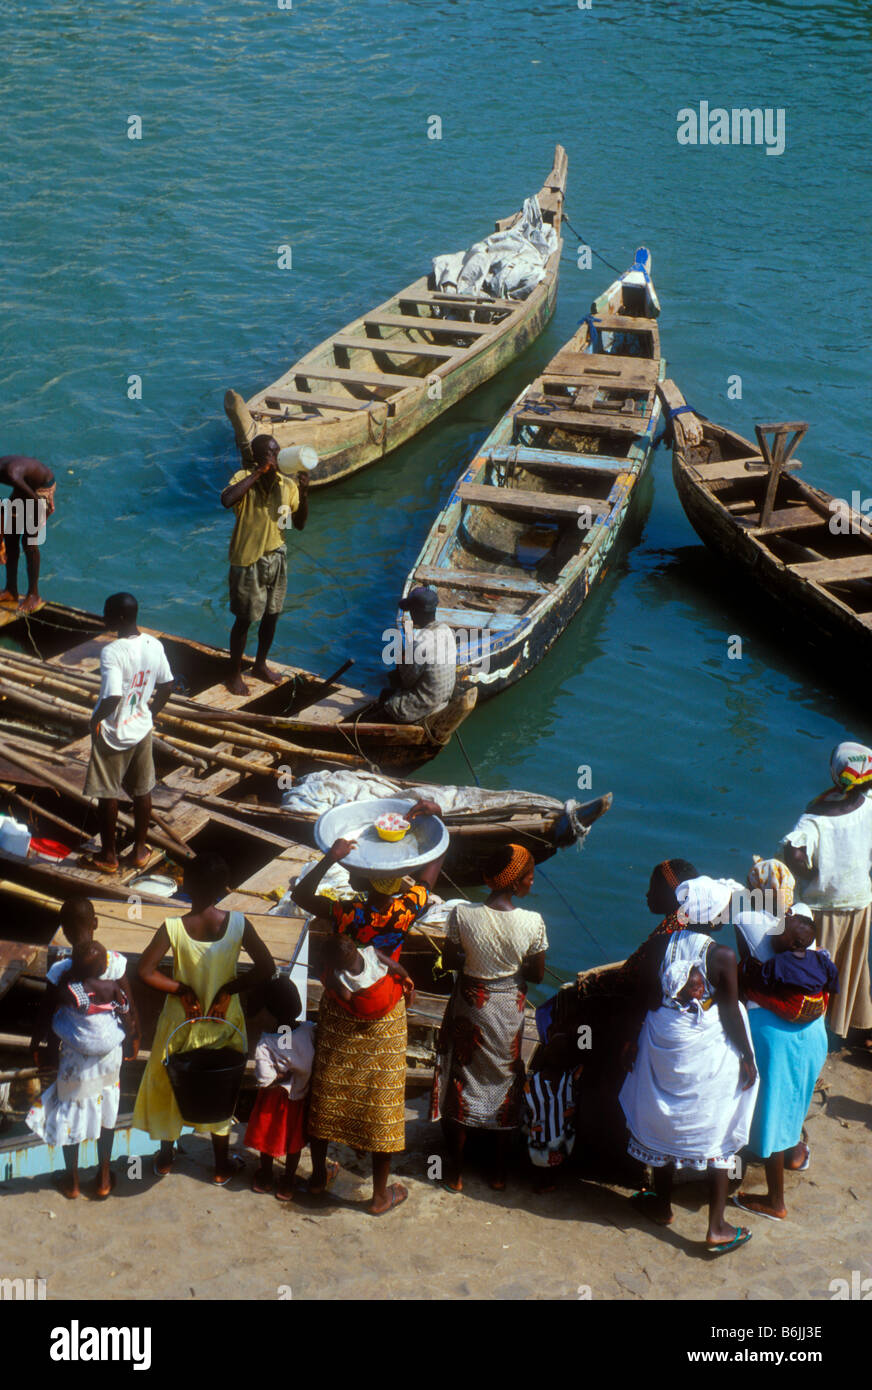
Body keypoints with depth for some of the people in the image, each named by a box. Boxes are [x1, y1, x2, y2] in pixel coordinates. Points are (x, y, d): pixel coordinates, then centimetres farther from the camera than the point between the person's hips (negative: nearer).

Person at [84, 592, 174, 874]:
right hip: (142, 730, 6)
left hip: (112, 734, -6)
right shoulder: (154, 645, -7)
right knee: (142, 791, 18)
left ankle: (108, 856, 23)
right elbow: (167, 686, 3)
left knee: (107, 795, 11)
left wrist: (96, 718, -15)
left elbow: (113, 697, -33)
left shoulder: (111, 653, -27)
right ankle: (140, 850, 31)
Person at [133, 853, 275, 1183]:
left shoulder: (173, 929, -22)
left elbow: (146, 971, -23)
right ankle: (222, 1166, 32)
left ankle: (165, 1157, 38)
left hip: (182, 1018, -1)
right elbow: (266, 968, -16)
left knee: (169, 1084, 22)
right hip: (224, 1019, 1)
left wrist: (182, 989, -13)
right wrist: (228, 989, -13)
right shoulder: (238, 924, -19)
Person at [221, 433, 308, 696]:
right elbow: (227, 500, -40)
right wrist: (258, 472, -36)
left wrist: (304, 494, -17)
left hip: (276, 556, 5)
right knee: (244, 619, 6)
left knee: (271, 615, 18)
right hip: (248, 560, -5)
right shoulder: (245, 477, -18)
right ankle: (234, 674, 23)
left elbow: (299, 524, -1)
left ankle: (260, 665, 39)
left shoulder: (287, 485, -5)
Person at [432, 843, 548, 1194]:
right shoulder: (533, 922, -21)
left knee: (463, 1080, 17)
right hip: (510, 1009, 0)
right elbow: (537, 975, -8)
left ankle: (455, 1171, 27)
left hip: (470, 1007, 0)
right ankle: (499, 1171, 32)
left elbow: (449, 960, -6)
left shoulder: (462, 915, -21)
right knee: (505, 1080, 20)